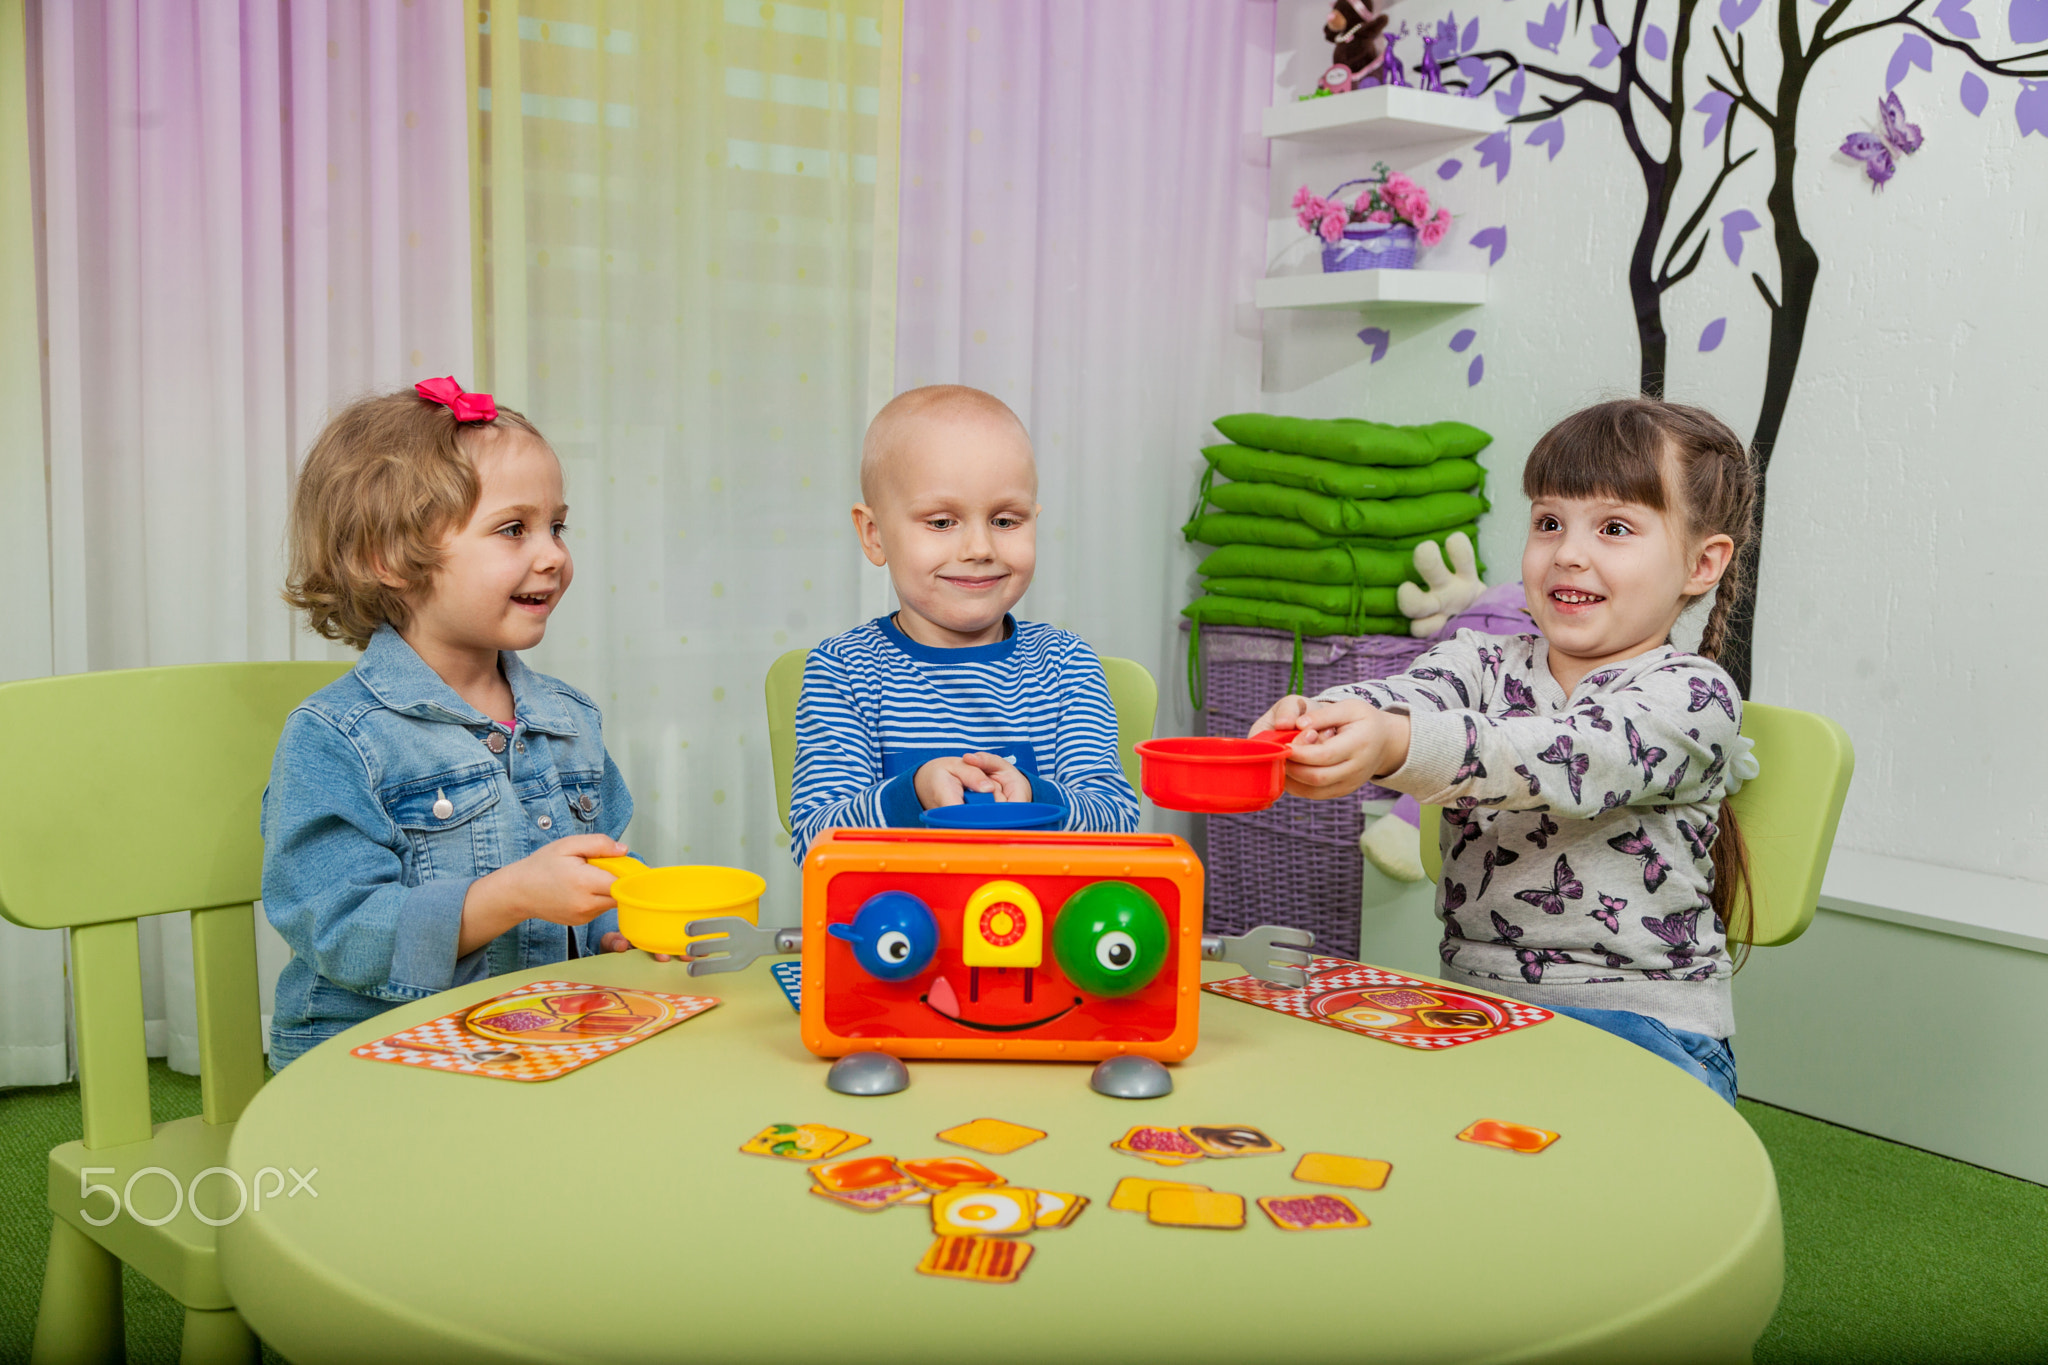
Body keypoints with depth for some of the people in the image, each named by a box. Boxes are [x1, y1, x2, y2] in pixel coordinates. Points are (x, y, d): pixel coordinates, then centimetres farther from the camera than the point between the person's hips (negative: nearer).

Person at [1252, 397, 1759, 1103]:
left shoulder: (1693, 695, -6)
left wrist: (1397, 746, -44)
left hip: (1640, 1023, -4)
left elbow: (1568, 760, -26)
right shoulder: (1483, 662, 11)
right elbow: (1400, 695, -12)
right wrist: (1311, 720, -37)